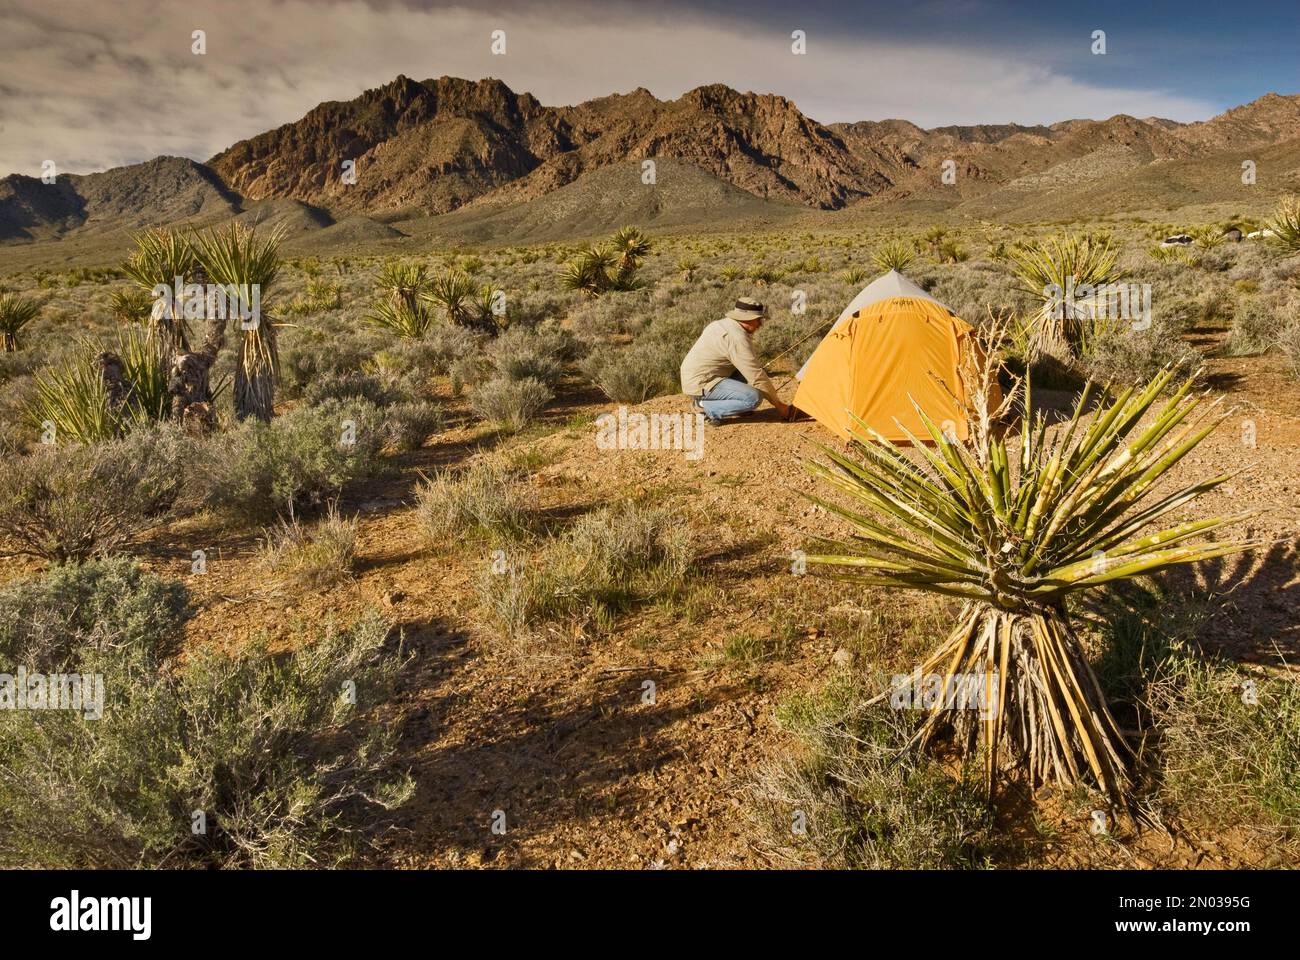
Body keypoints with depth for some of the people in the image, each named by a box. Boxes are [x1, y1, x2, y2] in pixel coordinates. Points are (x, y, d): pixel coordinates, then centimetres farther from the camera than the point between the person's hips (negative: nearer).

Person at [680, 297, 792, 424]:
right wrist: (778, 404, -9)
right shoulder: (737, 337, -19)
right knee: (754, 398, -20)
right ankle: (709, 407, -10)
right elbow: (756, 376, -18)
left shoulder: (722, 324, 11)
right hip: (701, 385, -10)